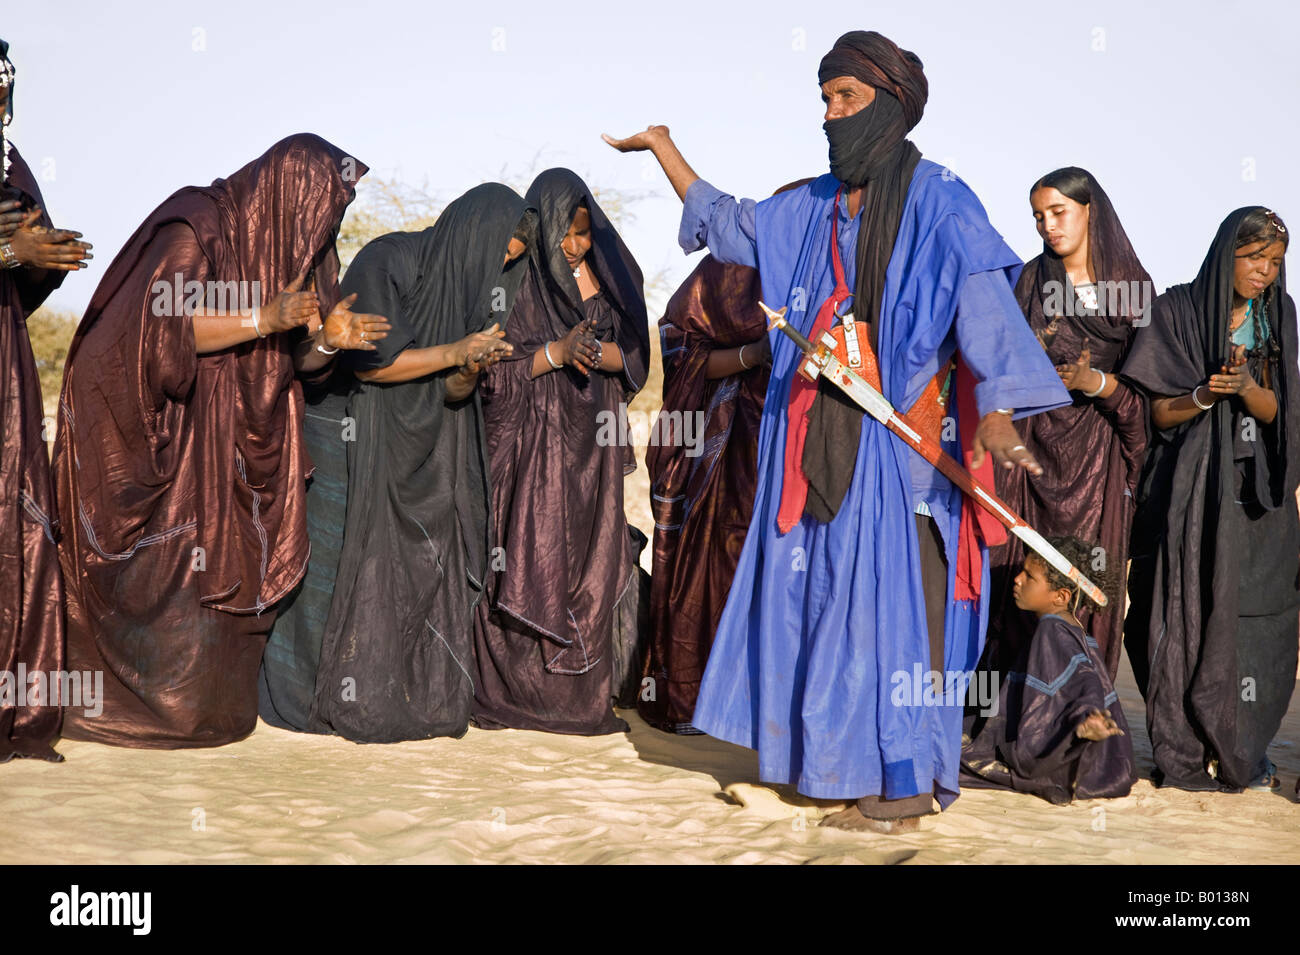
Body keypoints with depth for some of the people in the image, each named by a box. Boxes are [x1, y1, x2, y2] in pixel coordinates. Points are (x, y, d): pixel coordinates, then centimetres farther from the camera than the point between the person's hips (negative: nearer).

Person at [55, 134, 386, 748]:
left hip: (219, 433, 8)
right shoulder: (196, 225, -17)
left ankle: (208, 702, 15)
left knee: (224, 566, 6)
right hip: (151, 424, -7)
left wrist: (326, 339, -16)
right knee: (162, 569, -6)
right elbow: (161, 327, -25)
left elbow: (287, 359, 6)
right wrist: (263, 318, -28)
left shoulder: (287, 243, 5)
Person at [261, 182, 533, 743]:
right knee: (339, 564, -2)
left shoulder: (468, 279, 2)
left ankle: (419, 694, 9)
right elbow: (369, 360, -23)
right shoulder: (385, 262, -18)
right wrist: (452, 352, -22)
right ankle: (303, 695, 9)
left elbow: (455, 391, 0)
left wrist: (472, 369, -22)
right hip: (349, 432, -6)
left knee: (426, 564, 1)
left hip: (417, 443, 6)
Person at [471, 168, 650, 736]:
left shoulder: (611, 273, 8)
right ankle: (515, 695, 5)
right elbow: (494, 368, -7)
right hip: (530, 442, -4)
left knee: (589, 567, 3)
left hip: (591, 439, 4)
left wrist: (594, 351, -15)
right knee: (527, 566, -5)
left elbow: (635, 354, 4)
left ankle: (583, 698, 10)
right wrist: (558, 352, -19)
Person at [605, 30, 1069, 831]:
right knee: (826, 599, 9)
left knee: (892, 599, -5)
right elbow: (727, 224, 31)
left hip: (898, 441, -7)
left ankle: (904, 785, 5)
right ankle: (844, 764, 20)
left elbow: (984, 305, -18)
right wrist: (663, 147, 34)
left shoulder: (938, 201, -6)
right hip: (820, 442, 7)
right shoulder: (811, 208, 14)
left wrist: (996, 411, -32)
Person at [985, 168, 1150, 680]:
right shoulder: (1030, 281, 10)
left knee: (1086, 581, -4)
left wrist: (1098, 382, -14)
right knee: (1023, 574, -6)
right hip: (1035, 447, 1)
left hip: (1098, 455, -1)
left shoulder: (1131, 285, 6)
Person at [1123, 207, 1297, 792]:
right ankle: (1187, 752, 0)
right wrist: (1205, 396, -22)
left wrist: (1247, 385, -20)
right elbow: (1161, 413, -3)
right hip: (1193, 489, -3)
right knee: (1193, 612, -7)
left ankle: (1242, 749, 10)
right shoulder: (1178, 311, -1)